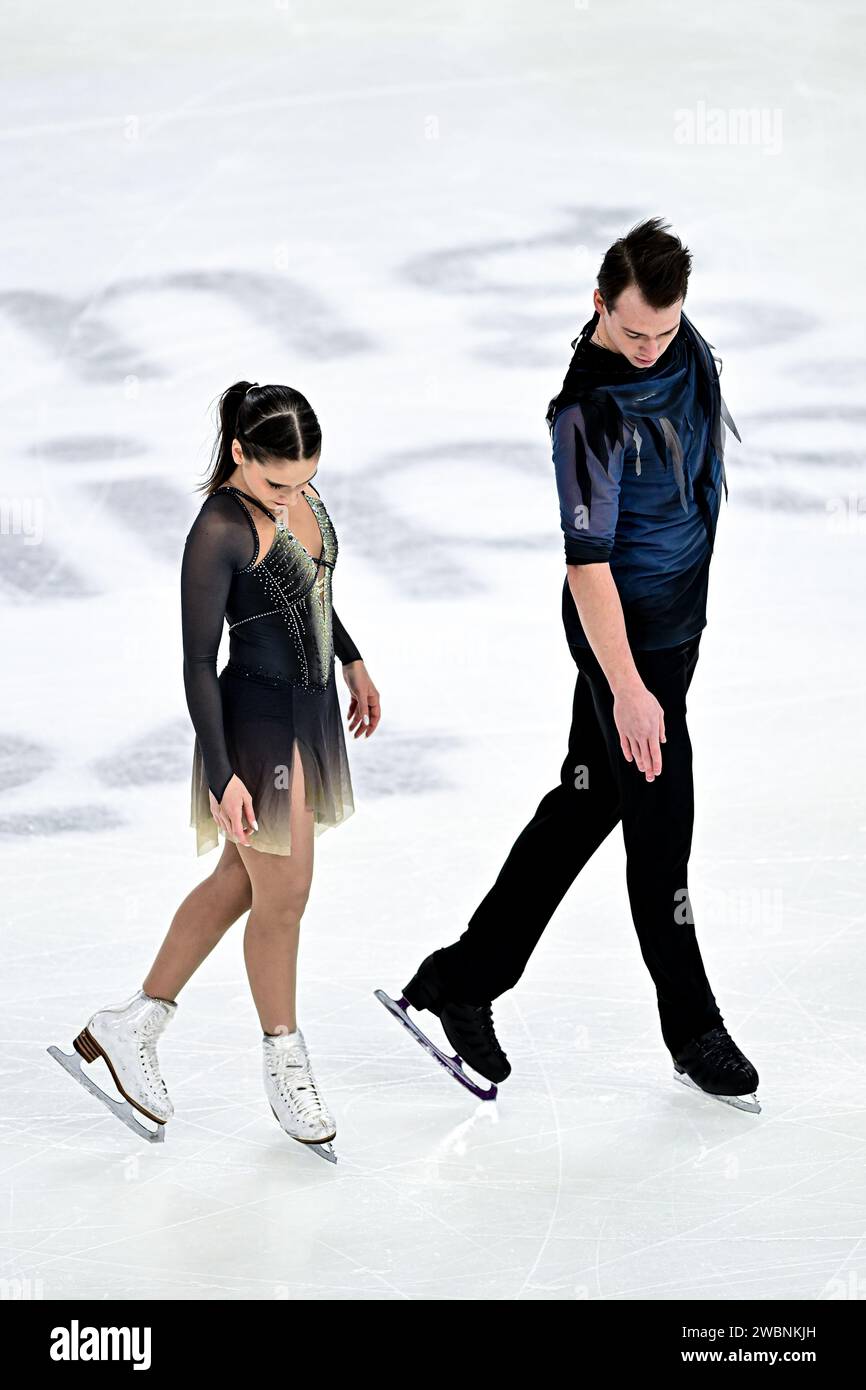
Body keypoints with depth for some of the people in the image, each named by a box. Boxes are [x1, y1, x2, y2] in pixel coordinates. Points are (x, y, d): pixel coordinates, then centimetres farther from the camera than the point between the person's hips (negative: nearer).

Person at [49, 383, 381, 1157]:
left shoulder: (298, 489, 0)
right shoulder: (220, 531, -23)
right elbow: (198, 662, -19)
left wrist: (353, 662, 27)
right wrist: (220, 775, -21)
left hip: (310, 712, 8)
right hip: (256, 722, -8)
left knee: (240, 884, 16)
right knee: (283, 898, 3)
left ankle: (133, 1026, 27)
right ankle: (284, 1060, 22)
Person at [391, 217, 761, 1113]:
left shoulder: (683, 344, -2)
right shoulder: (588, 411, -27)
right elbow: (587, 560, -28)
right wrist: (626, 688, -32)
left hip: (680, 615, 9)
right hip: (626, 627, -8)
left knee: (586, 801, 15)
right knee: (661, 818, -1)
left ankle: (462, 980, 24)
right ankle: (692, 1030, 13)